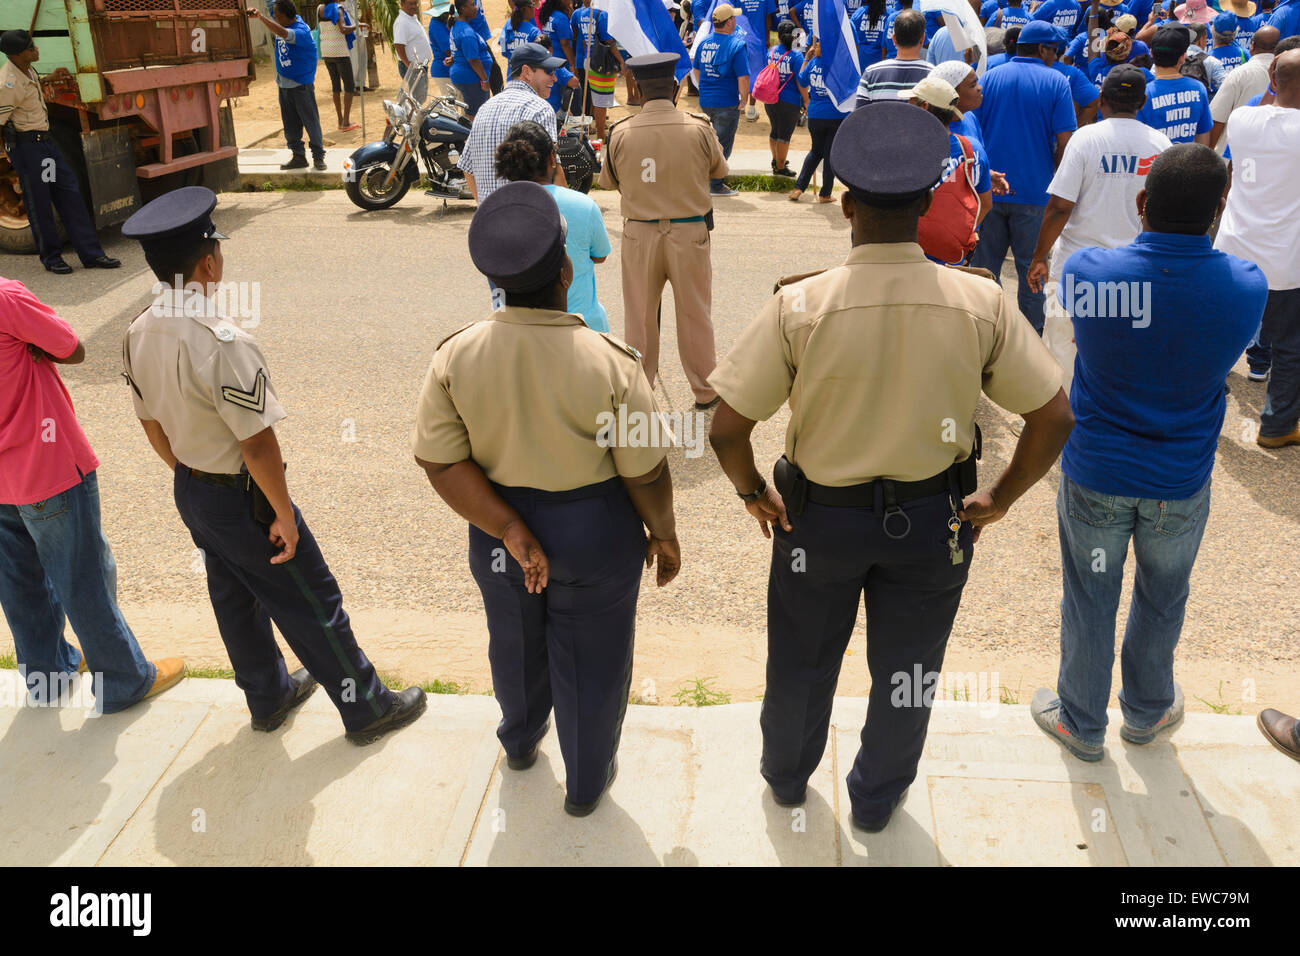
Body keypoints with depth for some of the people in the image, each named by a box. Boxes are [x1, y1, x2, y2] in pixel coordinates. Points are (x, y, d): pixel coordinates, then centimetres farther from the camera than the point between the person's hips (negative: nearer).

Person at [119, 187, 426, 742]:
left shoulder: (139, 336, -4)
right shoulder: (222, 344, -30)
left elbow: (151, 422, 8)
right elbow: (257, 445, -27)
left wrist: (188, 474, 21)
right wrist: (284, 515, -16)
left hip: (189, 490, 8)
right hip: (241, 497, -8)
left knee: (234, 597, 24)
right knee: (311, 605, 7)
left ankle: (268, 697, 45)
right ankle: (366, 708, 23)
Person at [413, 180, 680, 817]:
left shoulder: (454, 356, -16)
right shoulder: (610, 363, -24)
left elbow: (441, 462, -15)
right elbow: (645, 472, -17)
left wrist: (509, 530, -13)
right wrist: (663, 531, 0)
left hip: (499, 524, 3)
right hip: (594, 531, -3)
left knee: (516, 641, 29)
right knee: (589, 661, 18)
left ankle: (520, 741, 57)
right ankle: (586, 783, 40)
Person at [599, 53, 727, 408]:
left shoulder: (621, 133, -10)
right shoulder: (698, 128, -11)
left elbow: (608, 180, 6)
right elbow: (719, 170, 6)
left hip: (639, 235, 0)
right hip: (689, 233, 0)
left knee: (639, 316, 13)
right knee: (695, 314, 12)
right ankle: (705, 390, 23)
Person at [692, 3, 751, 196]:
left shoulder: (704, 42, 6)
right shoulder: (736, 45, -14)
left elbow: (696, 70, 17)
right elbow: (743, 78, -18)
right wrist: (743, 101, -7)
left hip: (705, 101, 6)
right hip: (727, 103, -6)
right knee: (723, 145, 4)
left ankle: (707, 180, 26)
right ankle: (716, 186, 8)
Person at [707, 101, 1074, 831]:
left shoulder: (799, 305, -23)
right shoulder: (981, 303, -17)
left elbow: (727, 429, -21)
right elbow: (1055, 420, -12)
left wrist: (753, 492, -2)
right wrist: (1000, 499, 3)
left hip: (820, 513, -1)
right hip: (934, 517, 1)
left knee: (803, 662, 24)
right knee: (907, 671, 24)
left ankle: (787, 777, 51)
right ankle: (877, 800, 47)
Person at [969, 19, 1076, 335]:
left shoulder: (990, 77, 4)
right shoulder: (1056, 82, -4)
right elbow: (1064, 141, -9)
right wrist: (1057, 178, 6)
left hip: (989, 188, 2)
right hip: (1034, 191, -2)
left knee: (985, 264, 11)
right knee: (1032, 268, 8)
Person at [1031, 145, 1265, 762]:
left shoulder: (1086, 272, -21)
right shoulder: (1247, 288, -16)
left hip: (1094, 477, -1)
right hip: (1181, 484, 2)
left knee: (1089, 603, 16)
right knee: (1161, 601, 23)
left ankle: (1081, 723, 34)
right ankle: (1145, 711, 45)